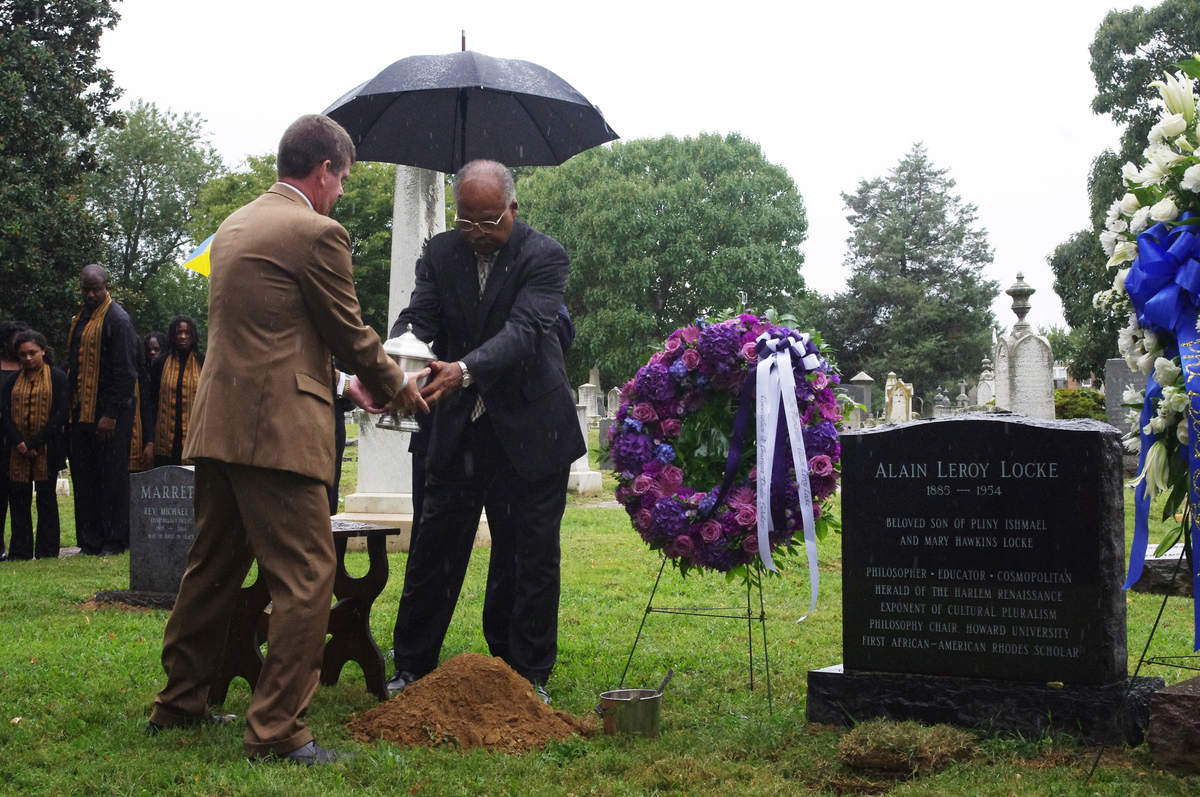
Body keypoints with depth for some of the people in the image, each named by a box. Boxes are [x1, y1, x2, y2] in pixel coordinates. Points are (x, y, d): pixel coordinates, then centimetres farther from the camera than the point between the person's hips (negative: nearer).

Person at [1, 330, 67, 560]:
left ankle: (47, 551, 5)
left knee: (46, 498, 2)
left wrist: (33, 442, -11)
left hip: (47, 449, -3)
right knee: (19, 500, 2)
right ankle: (20, 552, 7)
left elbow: (61, 414, -6)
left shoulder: (57, 378, 2)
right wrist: (19, 443, -10)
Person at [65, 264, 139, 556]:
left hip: (110, 413, -8)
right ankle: (89, 541, 12)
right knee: (84, 478, 7)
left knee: (111, 476, -3)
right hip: (82, 411, 8)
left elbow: (126, 371, -13)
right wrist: (71, 406, 13)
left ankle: (113, 541, 2)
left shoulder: (118, 319, -9)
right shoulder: (80, 319, 16)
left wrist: (111, 414, -17)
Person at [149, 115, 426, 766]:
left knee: (211, 569, 19)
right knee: (304, 580, -3)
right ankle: (275, 731, -1)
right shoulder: (316, 233, -11)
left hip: (218, 425, 9)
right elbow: (351, 333, -4)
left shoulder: (235, 226, 17)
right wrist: (396, 385, 14)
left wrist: (343, 384, 25)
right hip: (277, 431, -9)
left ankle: (179, 704, 30)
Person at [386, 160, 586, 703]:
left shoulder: (544, 257, -12)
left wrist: (465, 369, -42)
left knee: (531, 557, 4)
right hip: (459, 432, 3)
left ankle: (528, 676, 17)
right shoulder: (440, 256, 2)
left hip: (529, 432, -3)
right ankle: (411, 668, 18)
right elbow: (418, 318, -9)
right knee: (433, 548, 7)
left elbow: (524, 329, -25)